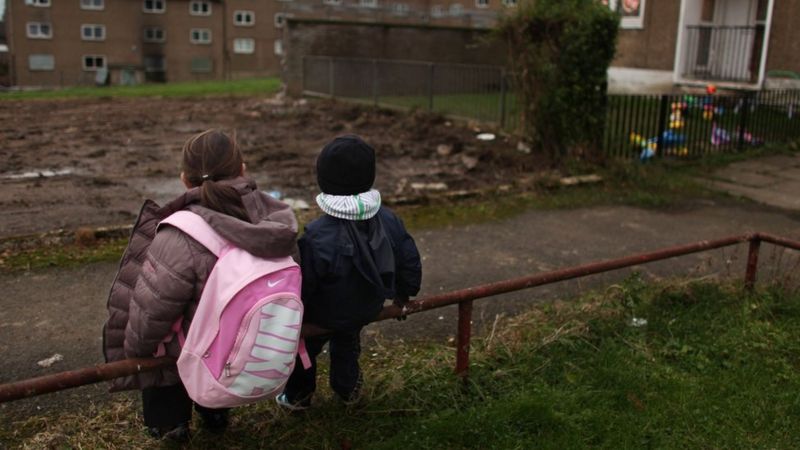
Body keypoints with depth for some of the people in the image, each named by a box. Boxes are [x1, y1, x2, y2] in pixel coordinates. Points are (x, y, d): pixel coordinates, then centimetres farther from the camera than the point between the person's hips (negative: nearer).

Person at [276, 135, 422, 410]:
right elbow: (409, 262, -7)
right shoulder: (388, 220, -20)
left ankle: (298, 396, 45)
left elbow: (300, 287, -28)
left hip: (322, 317, -5)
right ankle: (348, 388, 54)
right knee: (347, 345, 35)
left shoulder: (317, 238, -38)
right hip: (366, 311, 5)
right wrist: (402, 294, 13)